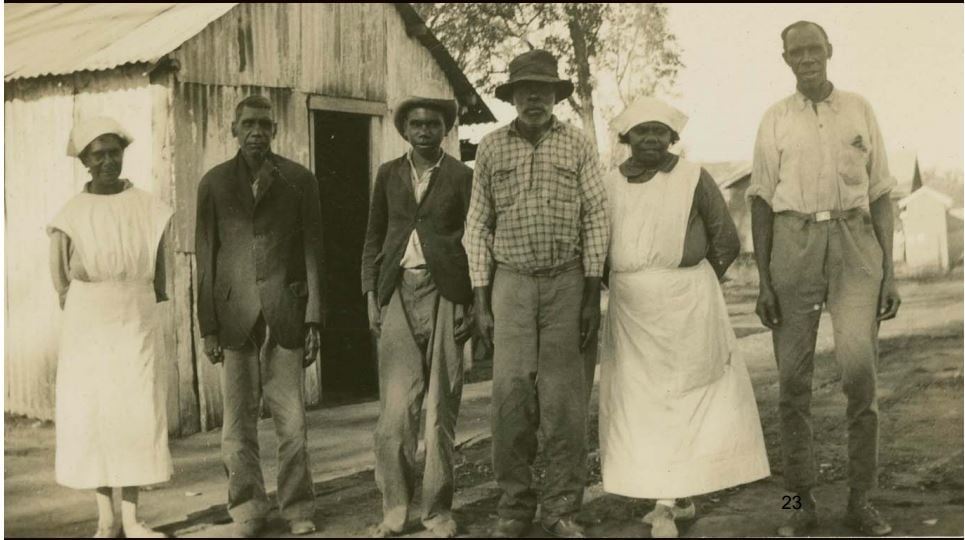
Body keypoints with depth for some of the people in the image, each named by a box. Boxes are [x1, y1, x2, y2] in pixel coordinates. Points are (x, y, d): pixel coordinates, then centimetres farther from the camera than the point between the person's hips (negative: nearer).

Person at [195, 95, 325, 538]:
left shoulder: (298, 180, 7)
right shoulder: (214, 182, 10)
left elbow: (313, 251, 5)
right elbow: (205, 256, 7)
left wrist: (314, 320, -1)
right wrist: (208, 326, 1)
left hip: (285, 313, -1)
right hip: (235, 315, 1)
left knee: (292, 421, 1)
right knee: (238, 423, 4)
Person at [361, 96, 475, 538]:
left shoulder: (461, 176, 4)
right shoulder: (388, 174, 12)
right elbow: (374, 238, 13)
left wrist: (473, 304, -4)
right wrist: (372, 296, 5)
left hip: (444, 294, -2)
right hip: (398, 294, 2)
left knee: (441, 406, 1)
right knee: (396, 406, -3)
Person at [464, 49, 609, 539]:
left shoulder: (578, 145, 5)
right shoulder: (491, 148, 7)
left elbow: (596, 219, 3)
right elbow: (478, 225, 9)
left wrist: (592, 295, -2)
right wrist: (480, 300, 3)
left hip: (567, 282, -1)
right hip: (511, 281, 1)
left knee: (563, 399, 1)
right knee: (511, 394, -3)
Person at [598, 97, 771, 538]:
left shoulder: (694, 179, -1)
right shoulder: (611, 184, 8)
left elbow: (726, 242, 2)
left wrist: (690, 285, 6)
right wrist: (624, 287, 11)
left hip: (686, 302, -3)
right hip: (630, 309, 3)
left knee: (679, 397, -2)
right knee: (641, 402, 3)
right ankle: (678, 498, 14)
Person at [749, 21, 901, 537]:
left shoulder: (860, 109, 10)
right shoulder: (775, 118, 9)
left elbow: (880, 195, 10)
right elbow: (761, 201, 7)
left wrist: (889, 273, 2)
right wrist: (763, 282, 0)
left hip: (854, 240, 0)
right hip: (794, 241, 1)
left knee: (859, 364, -16)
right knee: (793, 377, 0)